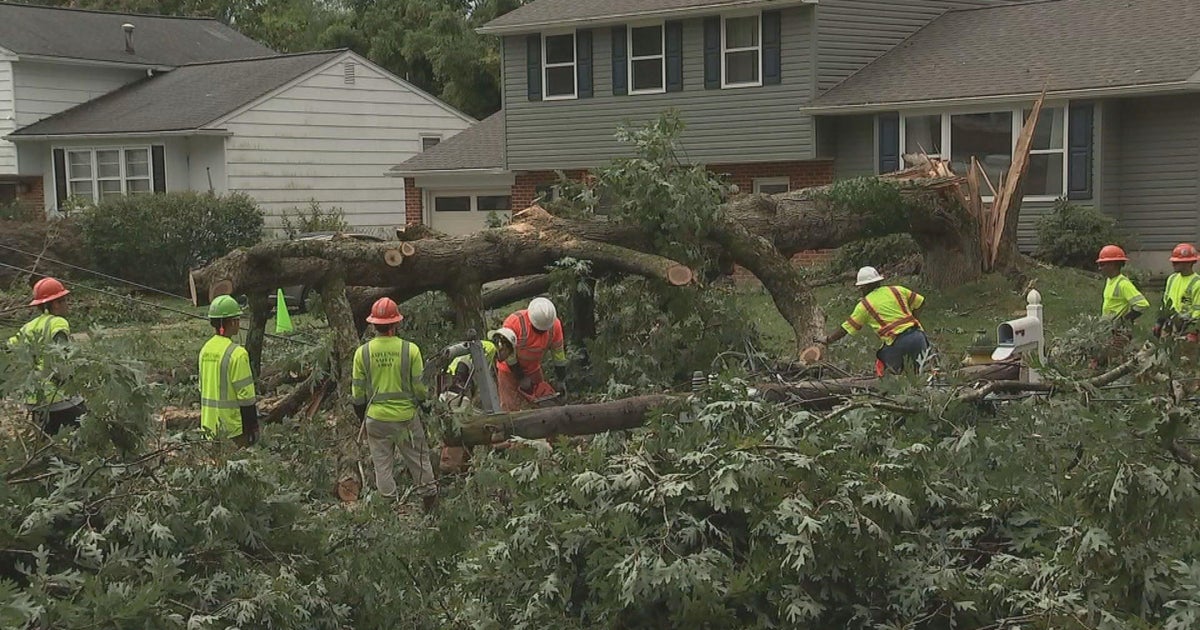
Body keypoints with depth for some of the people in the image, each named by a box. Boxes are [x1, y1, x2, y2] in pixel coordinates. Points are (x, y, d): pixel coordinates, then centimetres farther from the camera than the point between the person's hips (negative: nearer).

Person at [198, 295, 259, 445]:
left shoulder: (205, 350, 7)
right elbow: (245, 395, -18)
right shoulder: (237, 353, -18)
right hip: (232, 428, -8)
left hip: (210, 425, 8)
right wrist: (253, 428, -11)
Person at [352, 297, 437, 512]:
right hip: (406, 416, -1)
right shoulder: (410, 350, -12)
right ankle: (429, 497, 26)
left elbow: (358, 391, 1)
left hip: (376, 418, 1)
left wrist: (361, 414, 16)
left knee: (382, 463, 12)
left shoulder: (362, 352, -7)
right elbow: (419, 385, -6)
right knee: (419, 459, 16)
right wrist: (424, 401, 15)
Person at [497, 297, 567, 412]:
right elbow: (508, 355, -22)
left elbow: (558, 354, -7)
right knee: (512, 409, -7)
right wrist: (522, 378, -16)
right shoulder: (514, 323, -31)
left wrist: (560, 381, -4)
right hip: (510, 370, -4)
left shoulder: (555, 325, -18)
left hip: (534, 369, 4)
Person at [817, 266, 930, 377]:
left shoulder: (864, 305, 7)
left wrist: (827, 341, 21)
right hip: (917, 334, 3)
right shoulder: (897, 290, 14)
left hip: (898, 343, -3)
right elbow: (920, 302, 18)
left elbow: (847, 328, 11)